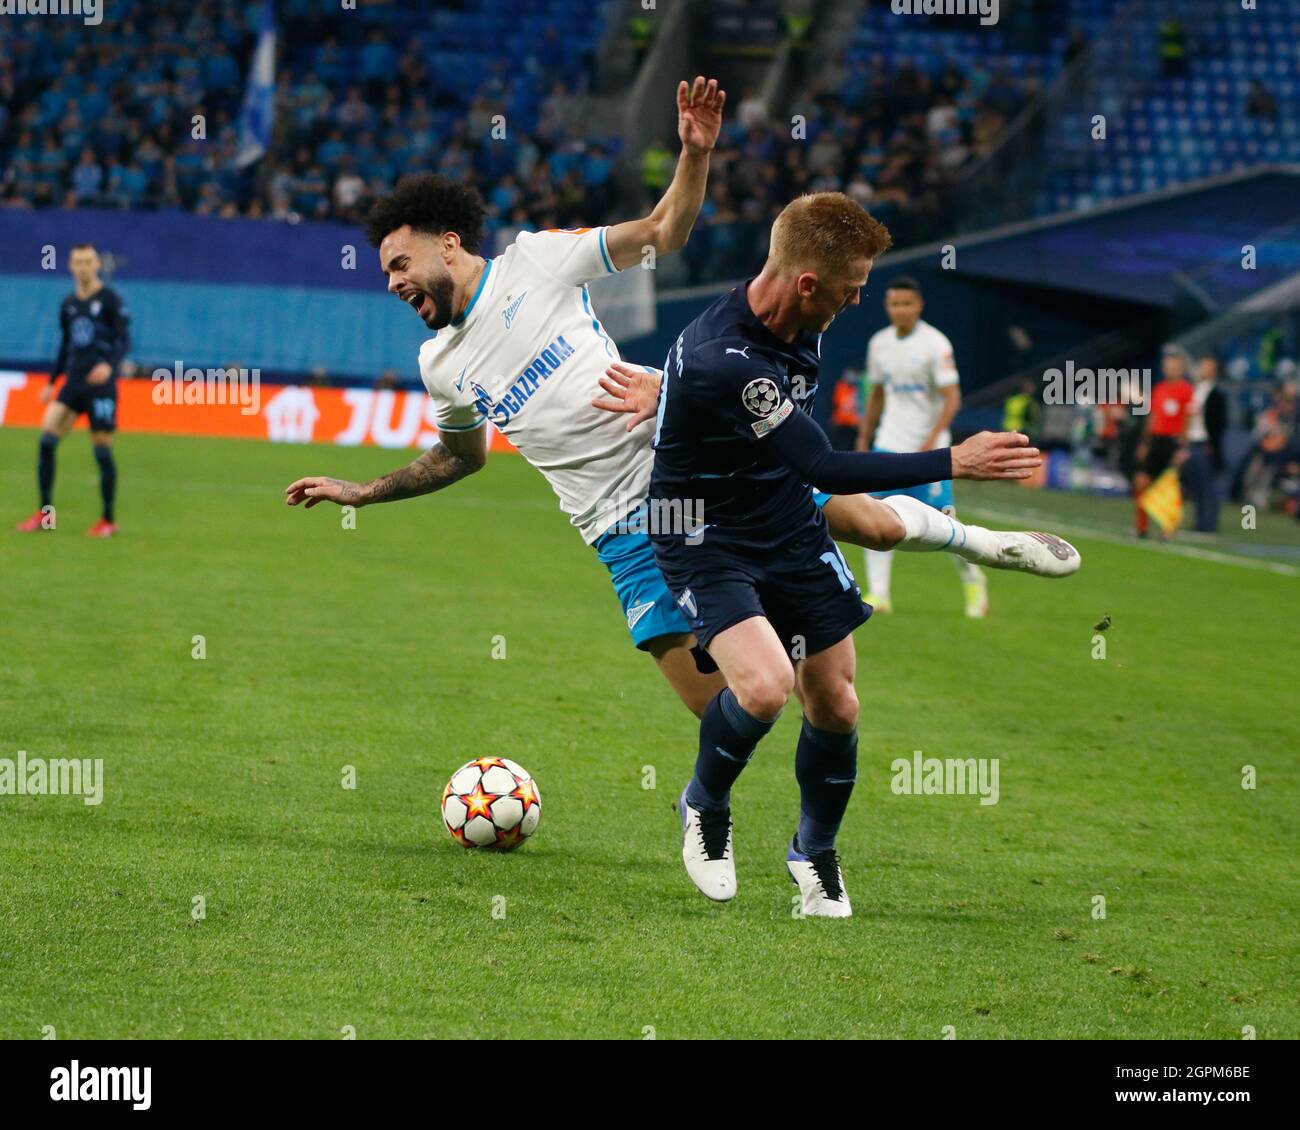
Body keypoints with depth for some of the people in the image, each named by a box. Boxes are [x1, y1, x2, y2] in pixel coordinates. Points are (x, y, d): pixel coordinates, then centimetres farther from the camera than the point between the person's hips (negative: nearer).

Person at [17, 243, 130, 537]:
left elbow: (124, 340, -10)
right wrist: (52, 382, 20)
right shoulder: (68, 304, 13)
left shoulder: (110, 300, -4)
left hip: (100, 383, -5)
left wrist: (110, 364, -28)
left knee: (102, 449, -4)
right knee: (47, 437, -9)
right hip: (73, 381, 5)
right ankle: (45, 514, -2)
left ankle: (108, 520, 9)